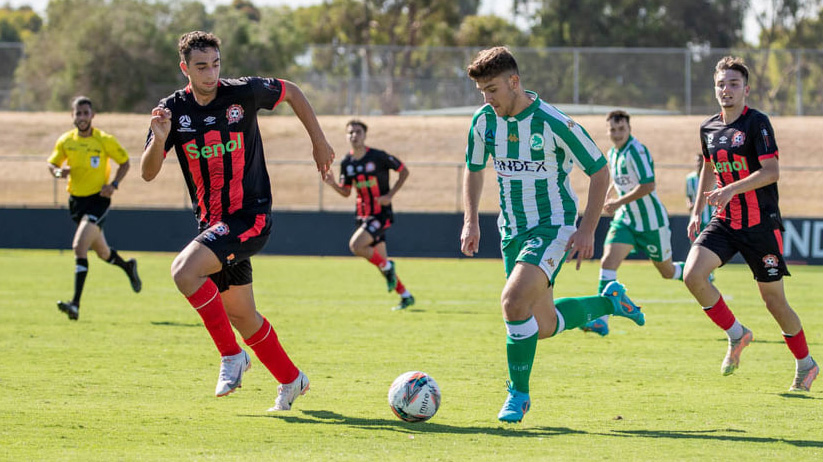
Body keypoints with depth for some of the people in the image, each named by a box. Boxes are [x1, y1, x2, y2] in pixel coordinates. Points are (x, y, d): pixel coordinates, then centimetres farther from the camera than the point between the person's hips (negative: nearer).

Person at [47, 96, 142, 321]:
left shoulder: (104, 140, -9)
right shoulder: (65, 141, 0)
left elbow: (124, 162, 3)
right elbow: (52, 164, 10)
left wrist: (114, 184, -13)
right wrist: (58, 171, -14)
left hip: (98, 199, -5)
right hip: (76, 201, 5)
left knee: (79, 247, -22)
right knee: (103, 252, 17)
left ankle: (75, 304, -24)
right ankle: (128, 266, 52)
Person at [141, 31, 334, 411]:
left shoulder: (244, 93, -9)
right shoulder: (173, 109, -2)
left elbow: (290, 92, 11)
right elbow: (148, 173, -6)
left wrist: (318, 141, 14)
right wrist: (159, 140, -25)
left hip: (250, 216, -5)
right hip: (211, 222, 5)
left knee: (184, 271, -26)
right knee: (242, 316, 13)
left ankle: (231, 354, -12)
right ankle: (290, 380, 34)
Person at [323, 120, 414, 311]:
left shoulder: (378, 157, -12)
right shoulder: (346, 163, 3)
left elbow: (404, 171, -3)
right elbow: (346, 192, 12)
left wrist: (390, 195, -12)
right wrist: (333, 184, -9)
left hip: (381, 214, -6)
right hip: (363, 215, 6)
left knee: (356, 246, -25)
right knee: (380, 260, 9)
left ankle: (387, 267, -2)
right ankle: (406, 296, 23)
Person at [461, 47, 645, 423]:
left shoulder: (553, 123, -18)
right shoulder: (484, 121, -2)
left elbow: (599, 170, -9)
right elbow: (473, 169, 16)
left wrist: (587, 229, -12)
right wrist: (470, 221, 3)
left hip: (553, 226, -7)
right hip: (512, 231, 7)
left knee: (514, 301, -28)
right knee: (543, 327, 11)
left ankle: (518, 393, -11)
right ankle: (608, 301, 38)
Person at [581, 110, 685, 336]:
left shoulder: (637, 151, -20)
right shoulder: (612, 154, 6)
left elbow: (648, 185, -28)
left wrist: (618, 202, -24)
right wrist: (608, 193, 7)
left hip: (651, 221, -6)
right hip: (626, 220, 6)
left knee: (667, 271, 10)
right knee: (608, 261, -16)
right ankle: (601, 319, -21)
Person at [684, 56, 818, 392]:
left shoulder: (757, 123, -11)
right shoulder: (709, 128, 8)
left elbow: (772, 172, -19)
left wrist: (733, 188, -30)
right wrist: (697, 210, 19)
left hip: (761, 223, -5)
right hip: (725, 222, 5)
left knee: (773, 298, 1)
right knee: (693, 274, -17)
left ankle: (806, 364, 22)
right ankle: (736, 335, 3)